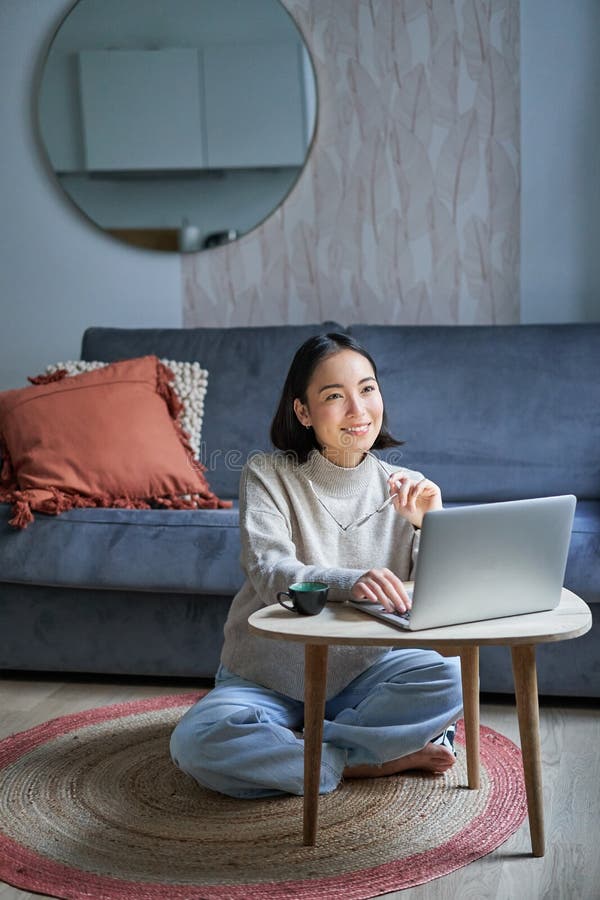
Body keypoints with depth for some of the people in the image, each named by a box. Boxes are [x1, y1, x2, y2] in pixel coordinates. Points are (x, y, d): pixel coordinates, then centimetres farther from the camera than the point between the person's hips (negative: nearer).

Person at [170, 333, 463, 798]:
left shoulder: (403, 487, -1)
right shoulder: (268, 474, -9)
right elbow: (269, 573, -26)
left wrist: (430, 524, -28)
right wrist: (350, 582, -47)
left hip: (363, 675, 2)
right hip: (265, 679, -2)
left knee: (449, 675, -27)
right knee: (195, 743, -30)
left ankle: (287, 745, -15)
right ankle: (374, 760, -17)